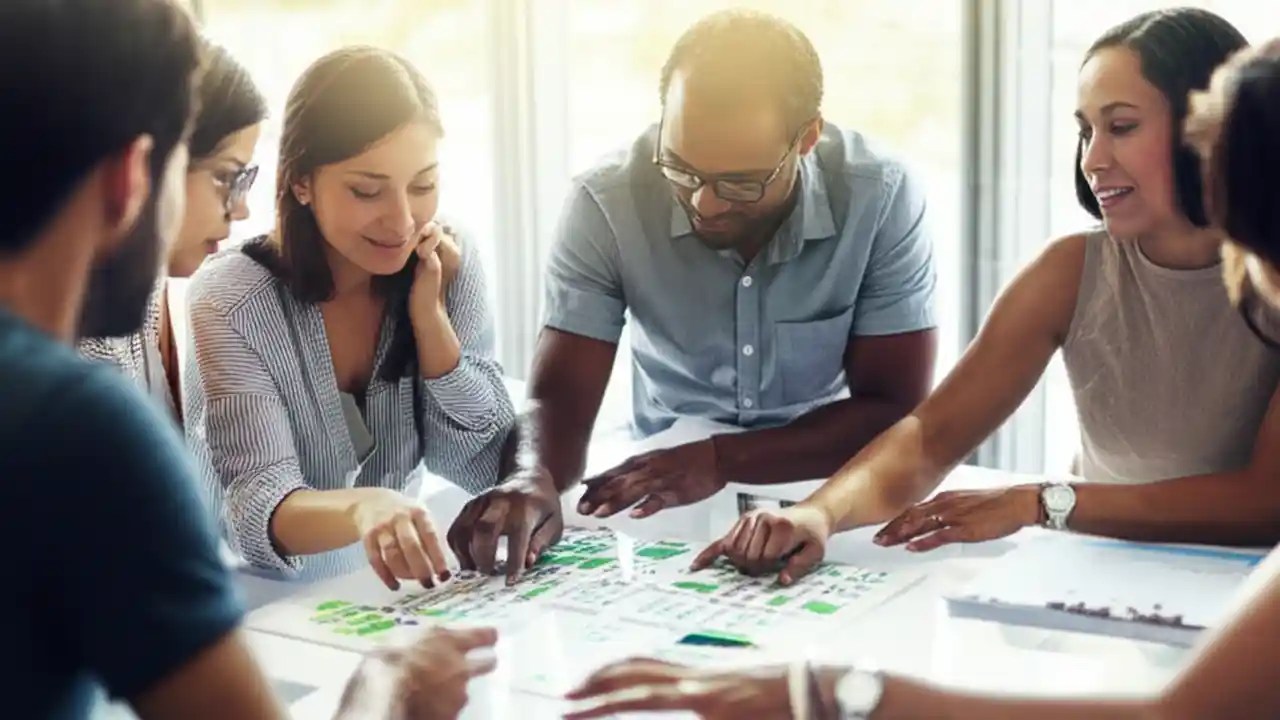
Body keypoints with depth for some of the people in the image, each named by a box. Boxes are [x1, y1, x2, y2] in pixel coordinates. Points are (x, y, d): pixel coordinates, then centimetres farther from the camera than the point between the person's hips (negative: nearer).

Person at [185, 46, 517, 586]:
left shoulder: (452, 268, -6)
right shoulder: (231, 300, -18)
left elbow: (478, 467, -5)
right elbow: (258, 506, -28)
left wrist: (428, 314, -16)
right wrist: (359, 508, -48)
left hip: (388, 589, 3)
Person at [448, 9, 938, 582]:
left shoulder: (882, 199, -18)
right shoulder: (607, 203, -16)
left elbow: (895, 411, -14)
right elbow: (561, 396, -15)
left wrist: (722, 460, -25)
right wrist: (536, 482, -37)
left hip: (825, 499, 0)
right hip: (663, 509, 1)